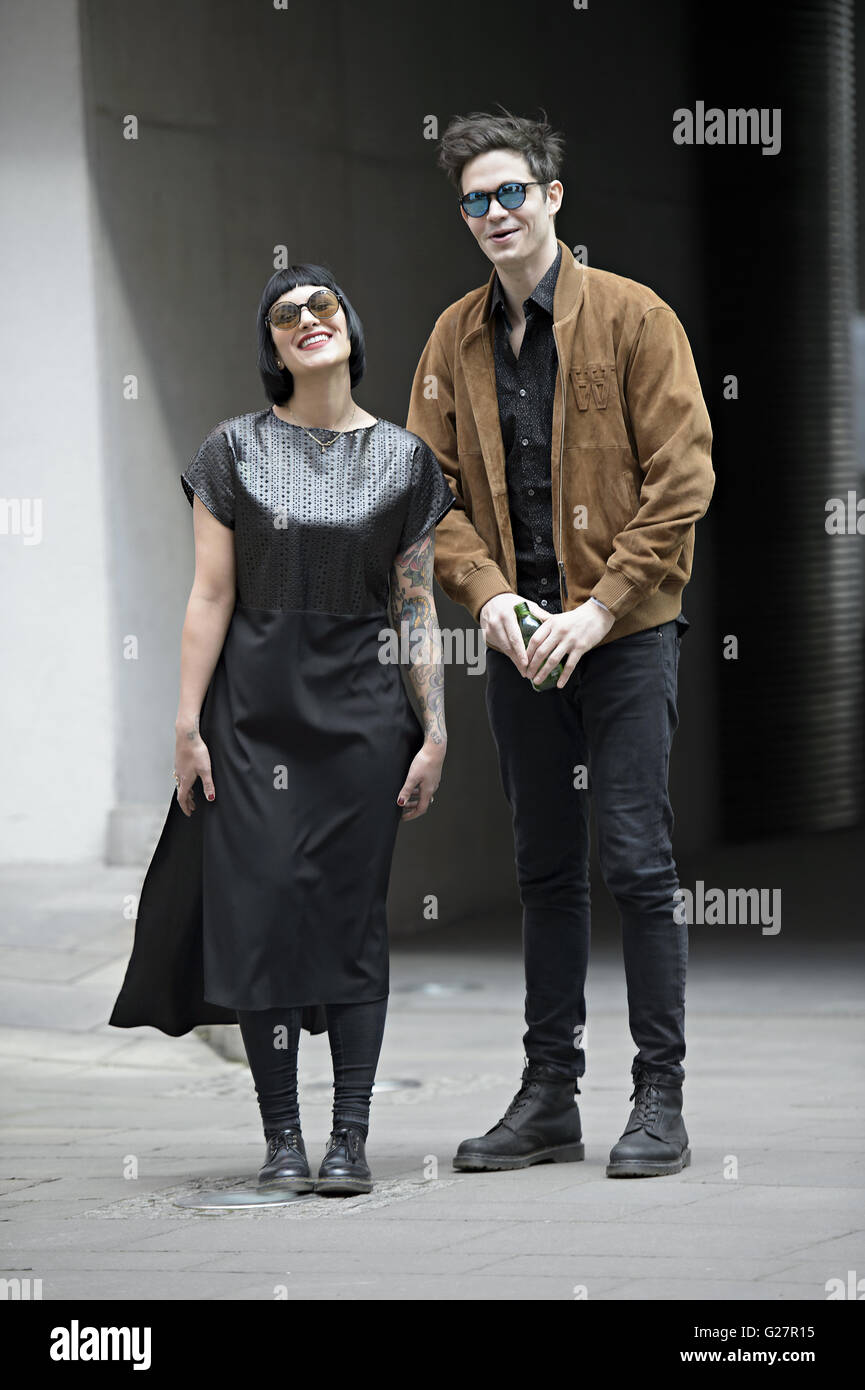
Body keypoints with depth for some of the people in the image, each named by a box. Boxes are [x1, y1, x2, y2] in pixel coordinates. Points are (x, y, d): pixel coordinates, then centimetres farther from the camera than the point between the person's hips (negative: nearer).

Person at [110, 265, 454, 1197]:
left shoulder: (403, 459, 6)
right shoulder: (236, 452, 2)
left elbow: (416, 606, 6)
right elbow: (211, 596, 0)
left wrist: (434, 732, 1)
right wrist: (187, 725, -5)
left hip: (362, 710, 1)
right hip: (255, 709, -1)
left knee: (353, 914, 0)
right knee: (262, 909, -4)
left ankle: (350, 1140, 3)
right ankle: (281, 1137, 3)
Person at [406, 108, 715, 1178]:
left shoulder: (633, 318, -6)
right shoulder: (456, 338, 9)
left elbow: (681, 479, -9)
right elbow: (434, 487, 8)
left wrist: (600, 608, -15)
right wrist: (489, 593, -9)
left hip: (624, 634, -5)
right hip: (520, 637, 5)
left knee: (636, 861, -5)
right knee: (545, 869, 10)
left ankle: (660, 1099, 1)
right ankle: (548, 1098, 16)